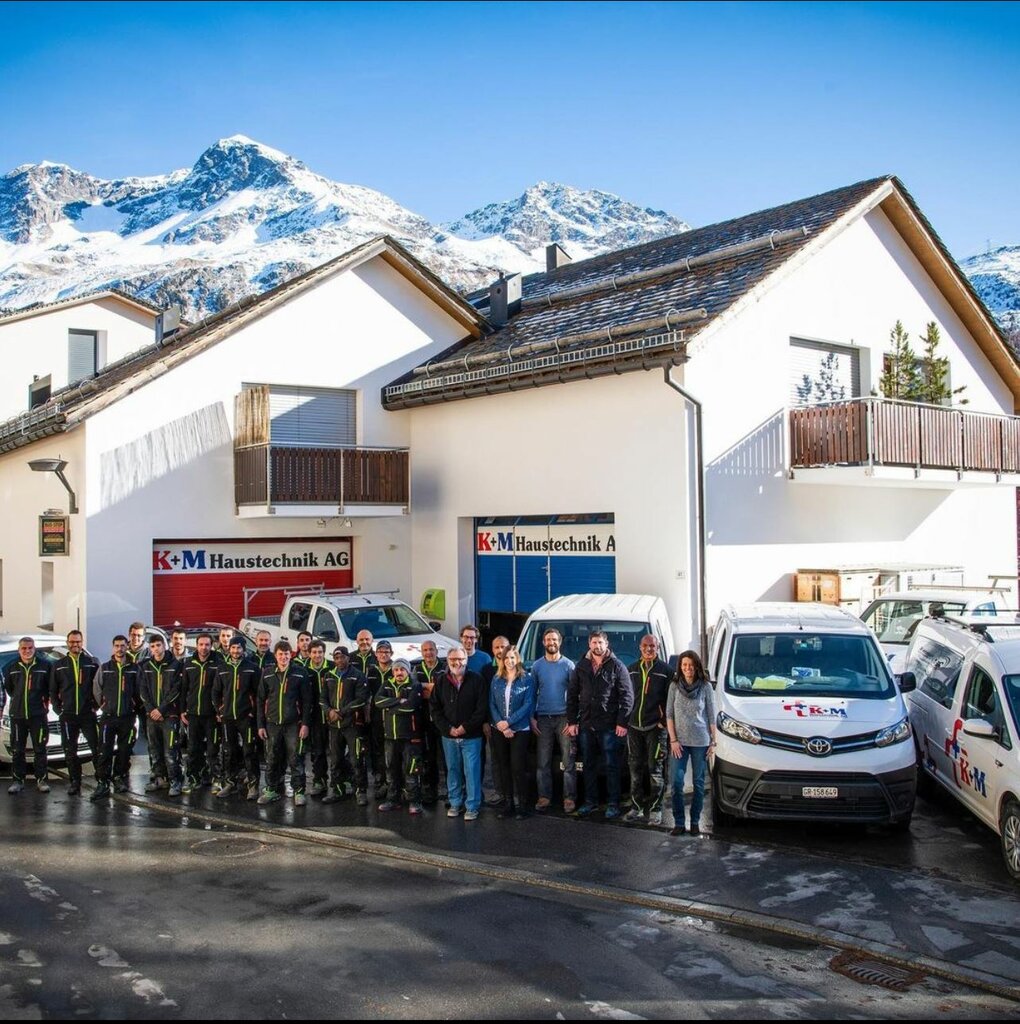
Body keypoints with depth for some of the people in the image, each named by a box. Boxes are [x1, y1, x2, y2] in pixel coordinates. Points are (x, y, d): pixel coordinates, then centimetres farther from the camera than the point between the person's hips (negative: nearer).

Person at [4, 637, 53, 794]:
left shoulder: (44, 667, 0)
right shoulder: (12, 668, 7)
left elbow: (51, 687, 8)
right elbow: (7, 687, 19)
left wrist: (44, 699, 2)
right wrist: (19, 699, 12)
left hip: (38, 714, -2)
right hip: (17, 715, 2)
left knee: (40, 749, 1)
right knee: (17, 750, 5)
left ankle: (41, 780, 8)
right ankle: (17, 780, 13)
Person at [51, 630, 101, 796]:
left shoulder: (92, 663, 4)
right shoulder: (59, 664, 9)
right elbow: (53, 689, 12)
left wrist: (96, 704, -3)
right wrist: (57, 708, 2)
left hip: (88, 714, -2)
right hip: (67, 715, 2)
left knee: (96, 748, -5)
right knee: (70, 751, 6)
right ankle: (74, 782, 15)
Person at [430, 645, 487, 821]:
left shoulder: (476, 680, -4)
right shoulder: (441, 681, 5)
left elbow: (482, 709, -6)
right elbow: (435, 708, 5)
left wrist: (465, 727, -12)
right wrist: (448, 728, -7)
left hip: (471, 736, -3)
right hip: (448, 736, 3)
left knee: (472, 771, -2)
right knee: (453, 770, 11)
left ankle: (472, 806, 7)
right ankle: (456, 803, 23)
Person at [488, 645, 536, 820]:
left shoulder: (527, 679, -3)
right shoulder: (496, 680, 7)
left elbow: (528, 705, -8)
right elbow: (492, 704, 4)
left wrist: (508, 722, -14)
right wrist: (500, 725, -10)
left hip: (520, 730, -3)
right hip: (499, 731, 3)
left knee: (518, 768, -6)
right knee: (504, 768, 7)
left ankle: (521, 804, 3)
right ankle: (509, 802, 17)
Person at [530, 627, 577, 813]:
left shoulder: (568, 665, 2)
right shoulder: (537, 666, 8)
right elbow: (532, 694, 10)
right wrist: (532, 718, 2)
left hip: (564, 719, -2)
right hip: (543, 719, 2)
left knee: (569, 762, -3)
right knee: (543, 762, 3)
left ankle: (569, 799, 1)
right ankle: (544, 797, 9)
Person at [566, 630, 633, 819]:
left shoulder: (617, 667, -2)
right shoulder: (581, 667, 9)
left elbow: (627, 696, -5)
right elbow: (572, 695, 11)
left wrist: (622, 722, -11)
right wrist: (572, 721, 4)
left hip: (609, 726, -4)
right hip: (586, 725, 4)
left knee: (611, 766, 1)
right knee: (588, 765, 12)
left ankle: (613, 803, 8)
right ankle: (590, 801, 22)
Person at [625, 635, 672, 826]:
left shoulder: (665, 670, 0)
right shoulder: (632, 669, 12)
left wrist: (664, 721, -9)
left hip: (656, 727, -4)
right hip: (634, 727, 4)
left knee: (655, 769, -3)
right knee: (635, 769, 8)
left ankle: (655, 809, 3)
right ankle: (636, 807, 15)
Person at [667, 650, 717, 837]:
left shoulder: (706, 687, -2)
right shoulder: (675, 686, 0)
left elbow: (712, 716, 2)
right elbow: (669, 714, 1)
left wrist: (713, 741, 1)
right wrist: (673, 739, -5)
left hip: (700, 742, 0)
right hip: (679, 742, 0)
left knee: (699, 783, 7)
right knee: (677, 782, -5)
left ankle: (695, 821, 18)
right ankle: (679, 822, 3)